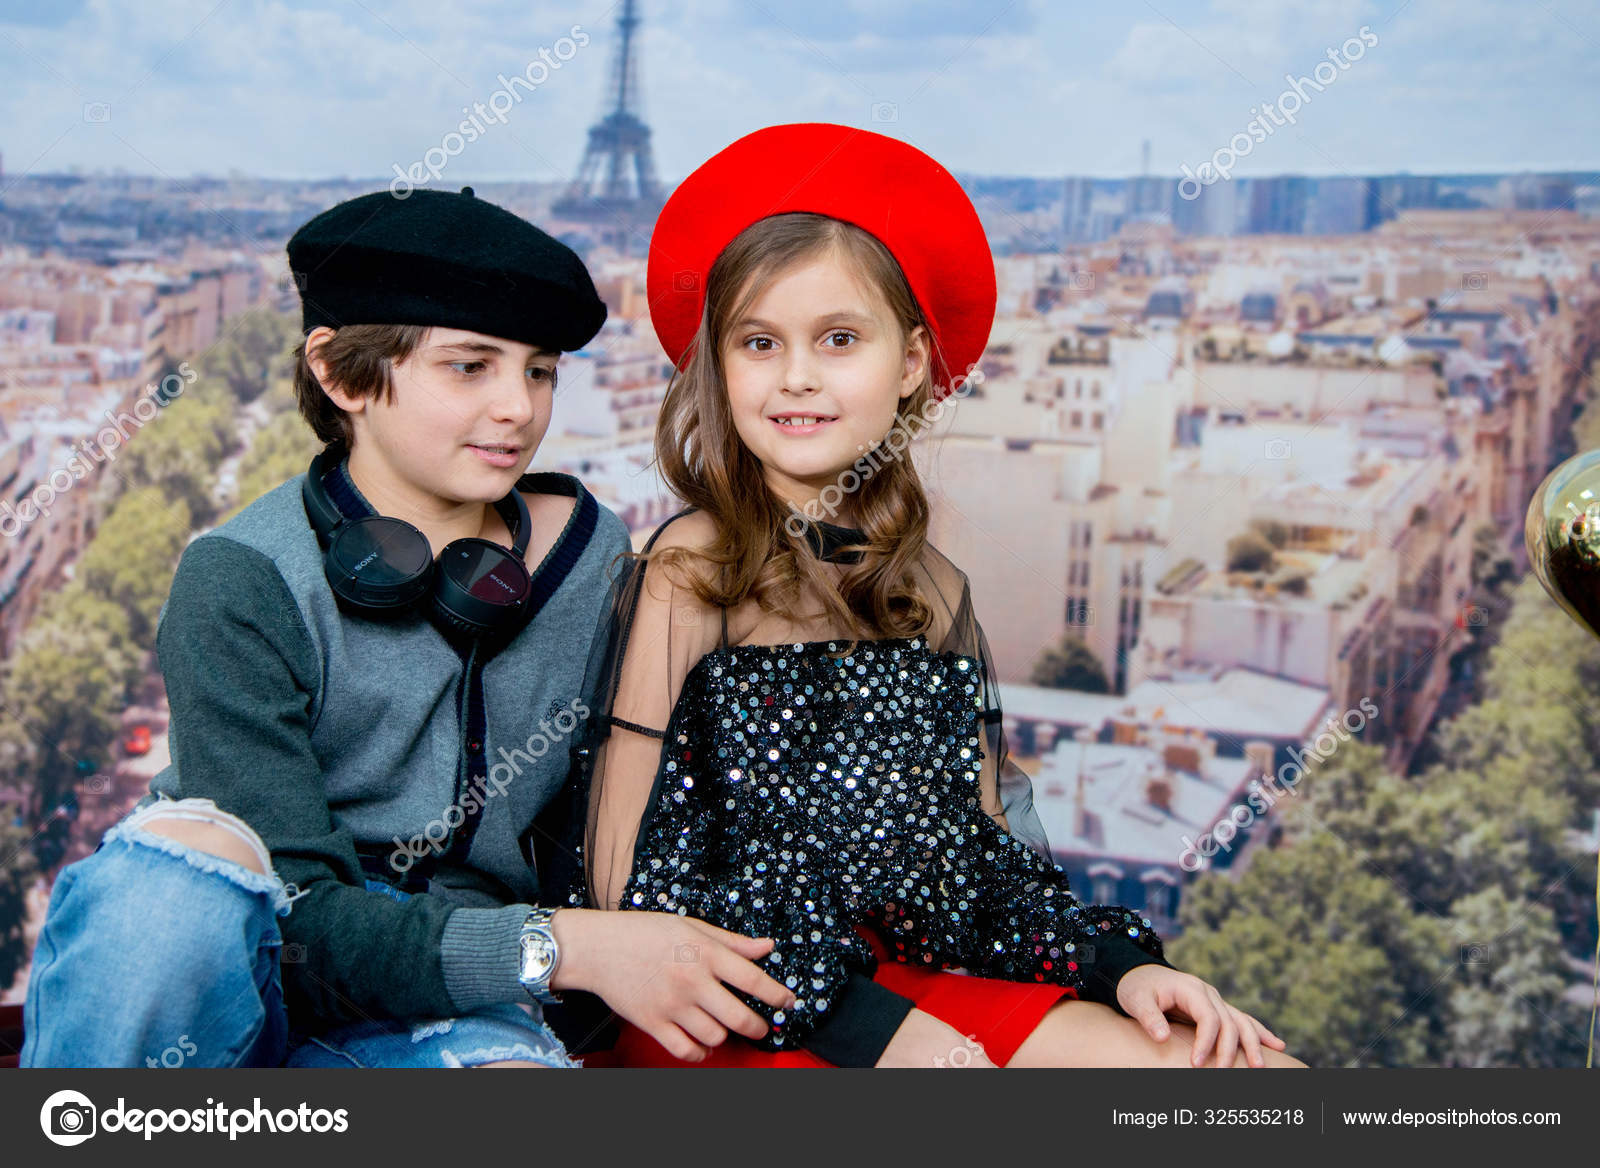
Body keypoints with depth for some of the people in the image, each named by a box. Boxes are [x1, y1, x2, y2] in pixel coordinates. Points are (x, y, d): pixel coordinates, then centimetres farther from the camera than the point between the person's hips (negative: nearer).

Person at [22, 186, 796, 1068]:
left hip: (455, 1011, 1)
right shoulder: (242, 582, -11)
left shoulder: (597, 563, 1)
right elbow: (295, 917, -19)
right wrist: (556, 945, -27)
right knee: (191, 843, -35)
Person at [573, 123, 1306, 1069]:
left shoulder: (933, 588, 8)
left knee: (1238, 1059, -14)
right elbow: (629, 880, -11)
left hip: (918, 983, 5)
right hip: (749, 1017, -5)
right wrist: (851, 1020, -16)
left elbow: (980, 846, 12)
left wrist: (1115, 962, -4)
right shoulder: (695, 567, -8)